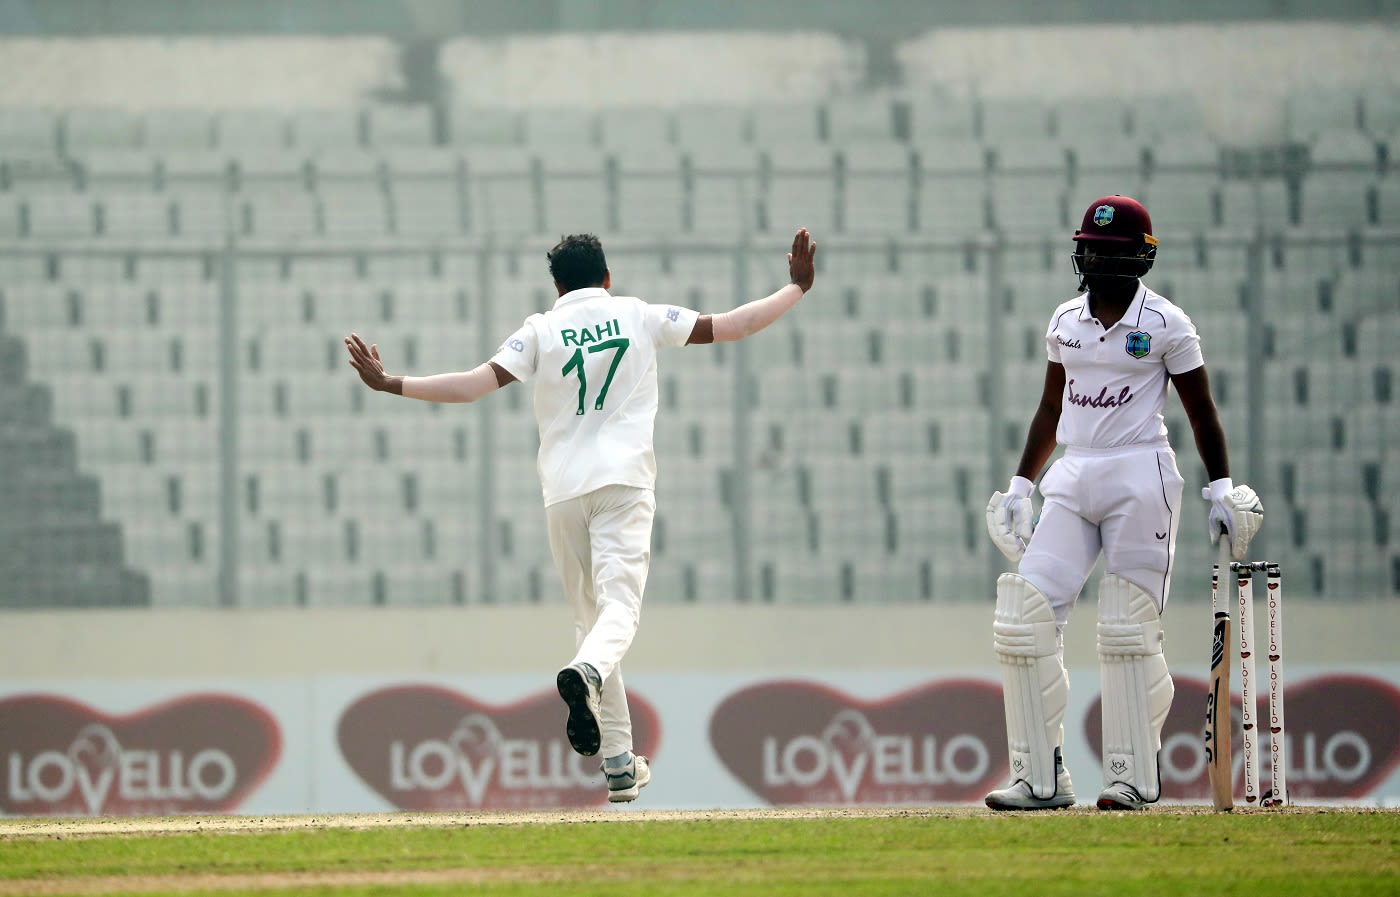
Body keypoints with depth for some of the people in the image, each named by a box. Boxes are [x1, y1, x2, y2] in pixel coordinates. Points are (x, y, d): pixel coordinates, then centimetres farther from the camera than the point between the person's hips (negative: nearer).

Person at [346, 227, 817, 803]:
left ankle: (619, 765, 8)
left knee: (589, 615, 10)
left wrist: (389, 384, -1)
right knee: (620, 605, -10)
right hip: (624, 480, -1)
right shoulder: (639, 316, 8)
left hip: (563, 491, 1)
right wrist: (798, 287, 20)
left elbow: (476, 383, -6)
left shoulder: (541, 330, 6)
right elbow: (728, 327, 9)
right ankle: (587, 673, -47)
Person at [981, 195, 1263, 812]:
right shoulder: (1065, 321, 13)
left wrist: (1222, 490, -3)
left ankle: (1132, 777, 4)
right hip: (1072, 478, 5)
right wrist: (1020, 486, 18)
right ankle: (1041, 778, -2)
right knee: (1025, 616, -6)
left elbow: (1201, 411, 1)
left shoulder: (1164, 323, -3)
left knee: (1129, 630, -5)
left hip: (1140, 478, -5)